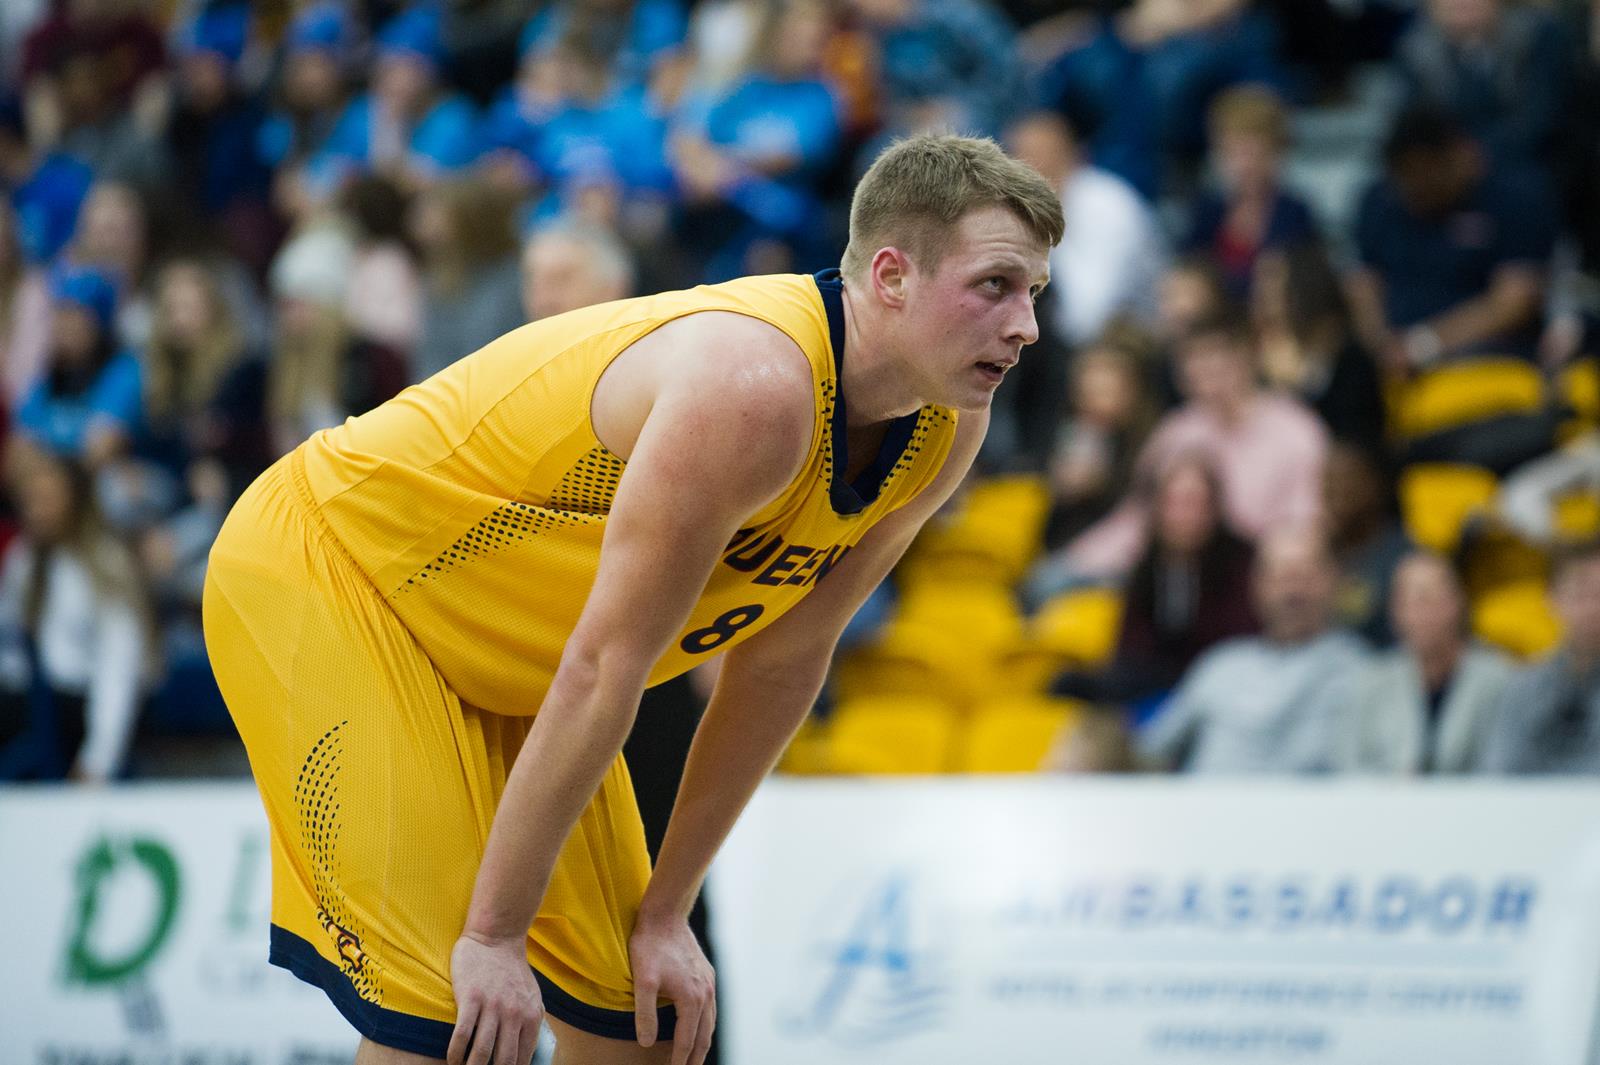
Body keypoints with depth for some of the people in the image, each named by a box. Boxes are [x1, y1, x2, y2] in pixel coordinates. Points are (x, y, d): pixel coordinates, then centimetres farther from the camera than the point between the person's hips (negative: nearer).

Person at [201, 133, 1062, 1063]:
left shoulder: (948, 431, -8)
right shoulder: (753, 386, -35)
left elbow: (781, 666, 2)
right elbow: (604, 669, -32)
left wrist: (667, 913, 2)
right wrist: (495, 934, -27)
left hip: (497, 659, 9)